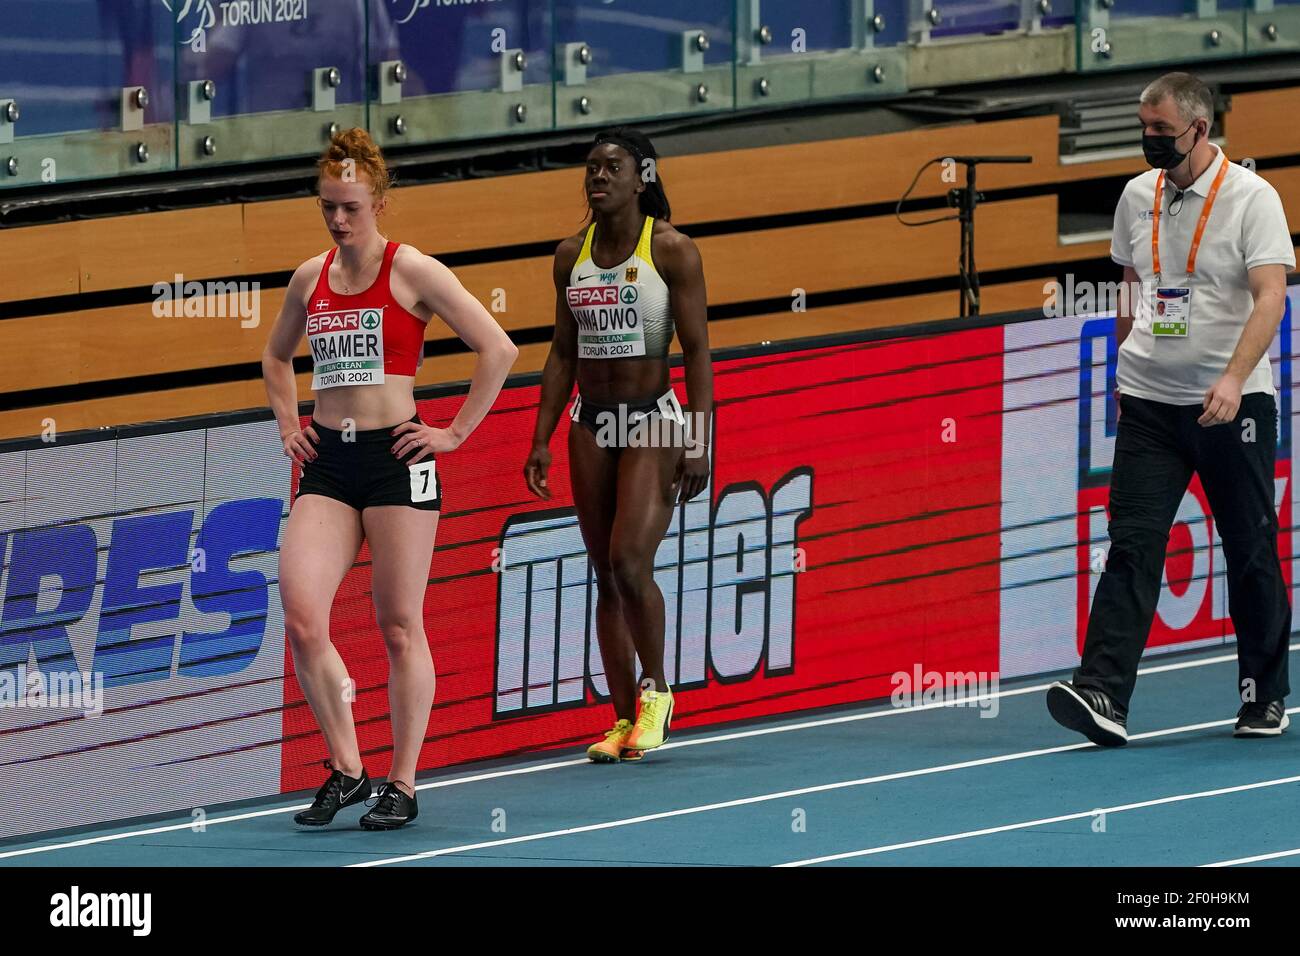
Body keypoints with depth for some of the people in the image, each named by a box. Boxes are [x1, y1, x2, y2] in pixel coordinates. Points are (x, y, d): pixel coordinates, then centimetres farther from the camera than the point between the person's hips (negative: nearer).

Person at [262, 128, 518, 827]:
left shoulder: (412, 272, -5)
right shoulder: (309, 279, 11)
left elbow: (498, 350, -7)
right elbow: (276, 357, 30)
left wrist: (455, 434, -7)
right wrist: (287, 423, 16)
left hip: (395, 458, -5)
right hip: (327, 462, 5)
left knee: (399, 629, 0)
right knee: (301, 618, -10)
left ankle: (402, 784, 9)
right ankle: (345, 769, 2)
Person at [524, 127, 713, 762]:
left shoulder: (671, 251, -7)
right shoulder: (571, 255, 8)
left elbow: (697, 351, -8)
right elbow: (563, 353, 14)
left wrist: (698, 443, -14)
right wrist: (541, 439, 9)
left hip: (653, 421, -5)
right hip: (591, 423, 5)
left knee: (630, 562, -18)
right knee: (605, 577, 5)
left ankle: (655, 691, 3)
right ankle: (624, 721, 9)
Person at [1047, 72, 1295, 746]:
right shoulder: (1137, 197, 9)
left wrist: (1233, 378, -30)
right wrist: (1124, 366, 19)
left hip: (1233, 405, -4)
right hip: (1149, 404, 4)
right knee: (1132, 544, -9)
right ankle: (1104, 695, -19)